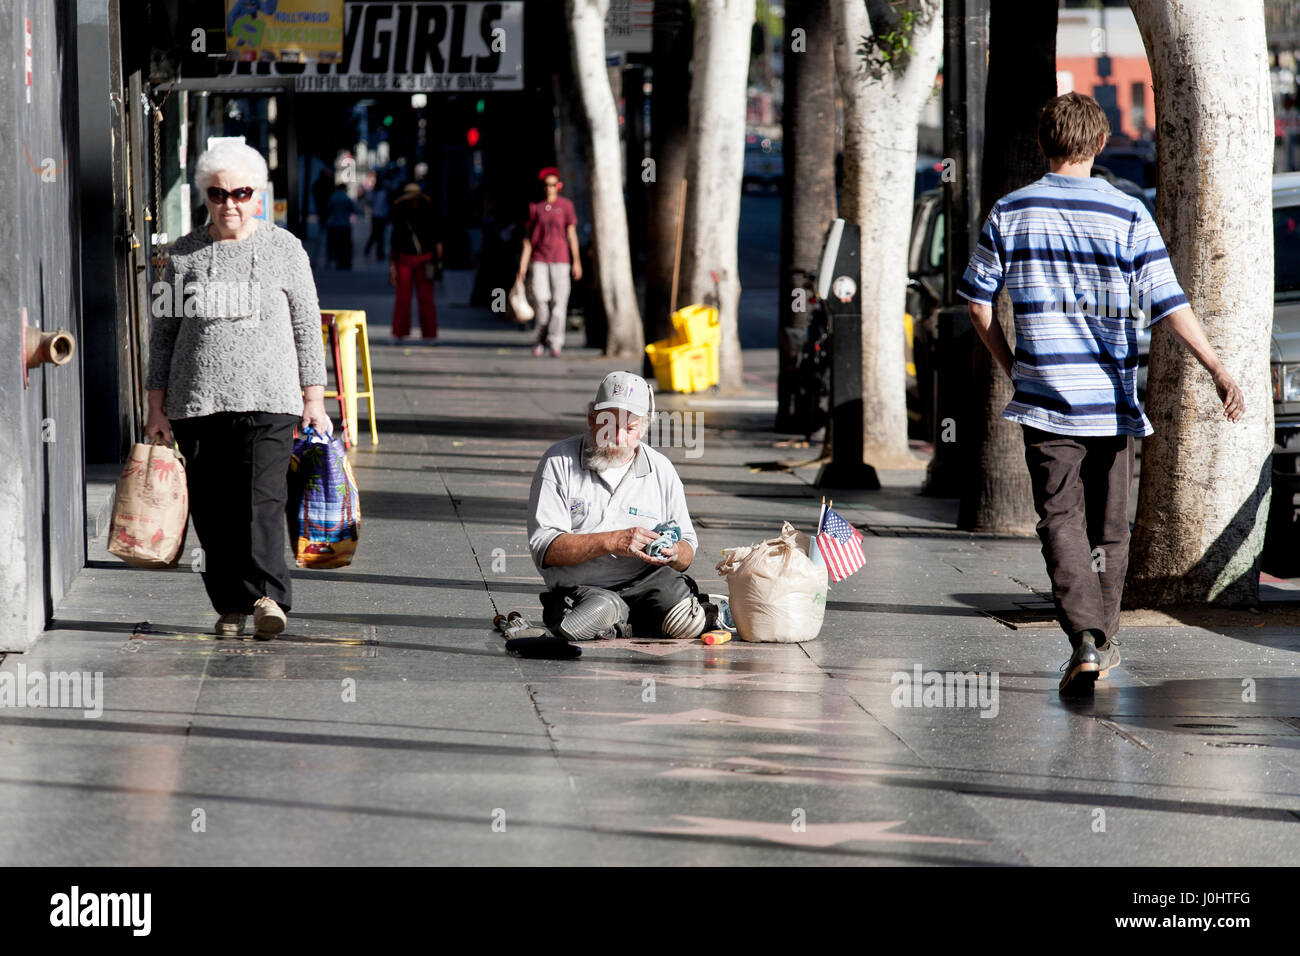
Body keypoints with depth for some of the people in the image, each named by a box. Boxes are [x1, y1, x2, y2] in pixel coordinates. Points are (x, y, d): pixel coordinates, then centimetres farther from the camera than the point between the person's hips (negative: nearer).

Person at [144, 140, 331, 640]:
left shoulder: (284, 248, 6)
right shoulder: (184, 254, 10)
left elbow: (307, 327, 9)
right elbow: (163, 332, 14)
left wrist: (314, 401, 4)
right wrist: (157, 408, 9)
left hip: (268, 398, -2)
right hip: (197, 401, 2)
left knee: (263, 498, -16)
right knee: (212, 507, 1)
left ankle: (267, 595, -21)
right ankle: (230, 606, 9)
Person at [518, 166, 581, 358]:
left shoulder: (566, 206, 5)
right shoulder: (534, 206, 6)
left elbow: (572, 234, 6)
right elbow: (528, 235, 9)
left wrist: (576, 261, 2)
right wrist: (523, 262, 3)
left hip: (560, 259, 0)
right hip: (539, 259, 0)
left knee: (559, 301, -6)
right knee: (541, 299, -8)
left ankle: (555, 343, -6)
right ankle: (541, 340, 7)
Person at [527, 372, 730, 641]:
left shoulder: (661, 470, 11)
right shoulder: (559, 462, 0)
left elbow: (687, 548, 15)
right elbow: (544, 549, -9)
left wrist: (674, 554, -11)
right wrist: (612, 542, -21)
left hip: (647, 581, 2)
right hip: (581, 589, -1)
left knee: (684, 622, -31)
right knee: (602, 609, -37)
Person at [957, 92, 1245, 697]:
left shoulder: (1009, 213, 0)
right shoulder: (1128, 216, -4)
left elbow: (979, 305, 5)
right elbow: (1168, 305, -10)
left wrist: (1012, 367, 18)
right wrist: (1218, 371, -9)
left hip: (1045, 398, -1)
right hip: (1112, 398, 1)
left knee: (1062, 521, -3)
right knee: (1108, 526, 15)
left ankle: (1084, 640, -23)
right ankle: (1103, 641, 27)